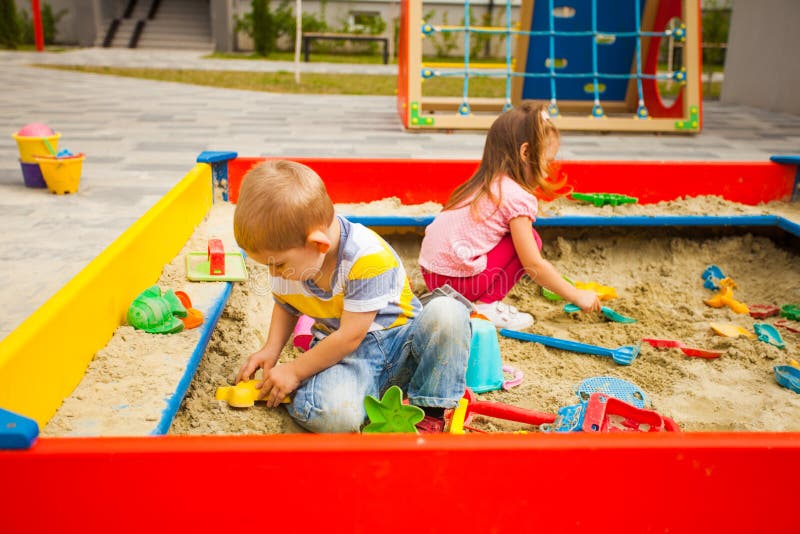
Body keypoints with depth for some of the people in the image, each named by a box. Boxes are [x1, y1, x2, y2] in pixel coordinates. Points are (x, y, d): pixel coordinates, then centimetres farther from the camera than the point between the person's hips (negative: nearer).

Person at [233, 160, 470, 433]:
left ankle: (429, 410, -18)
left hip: (400, 345, -1)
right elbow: (285, 307, 18)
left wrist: (294, 371, -13)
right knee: (331, 414, -35)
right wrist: (270, 350, 2)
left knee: (447, 312, -35)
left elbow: (350, 336, -22)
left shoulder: (368, 256, -27)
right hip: (344, 356, 2)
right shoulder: (287, 258, -5)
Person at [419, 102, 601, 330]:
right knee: (530, 239, -1)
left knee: (521, 240, 18)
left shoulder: (484, 184, 12)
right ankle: (485, 305, -3)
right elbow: (533, 265, -11)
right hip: (457, 278, -8)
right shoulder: (517, 197, -13)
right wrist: (577, 296, 0)